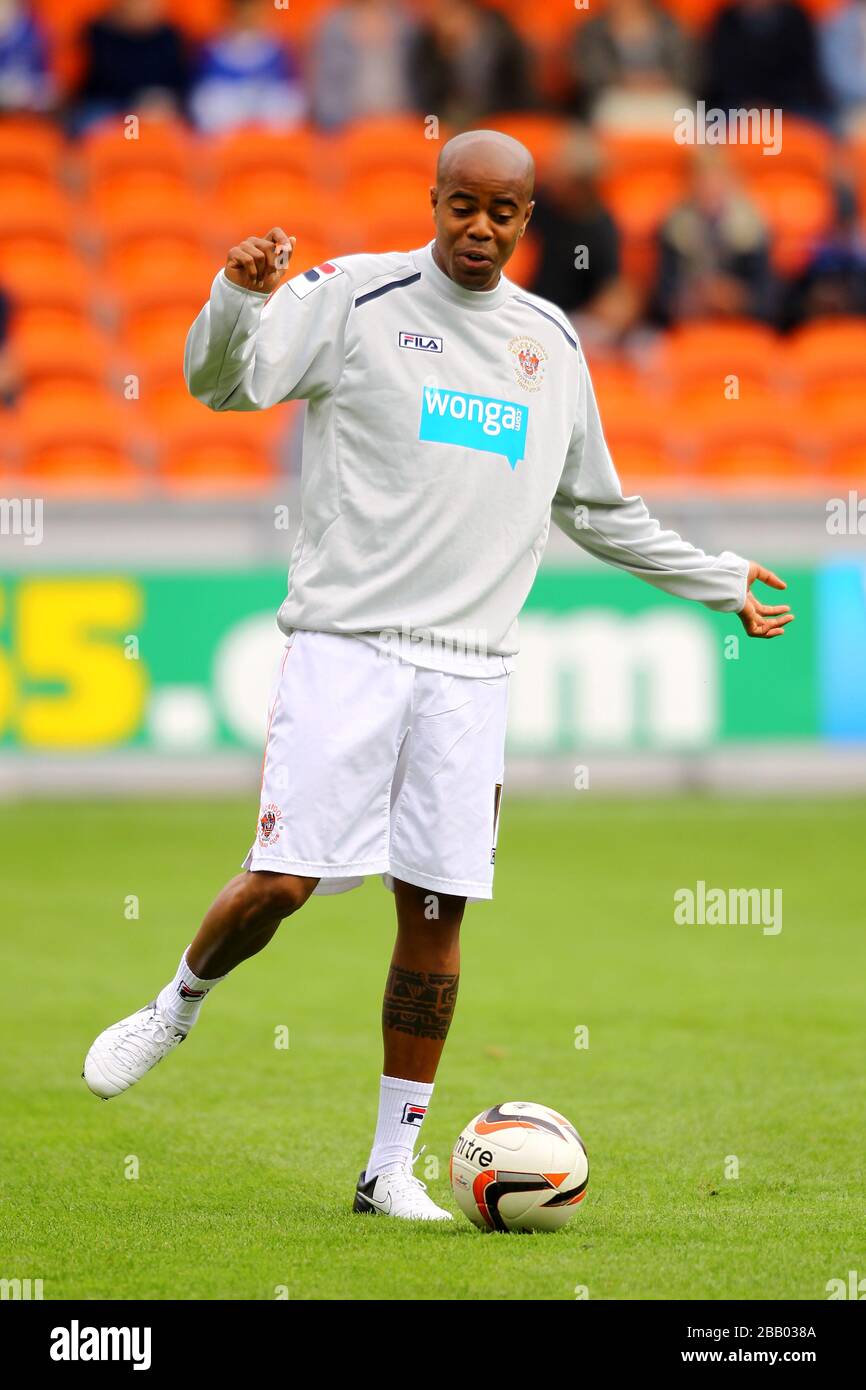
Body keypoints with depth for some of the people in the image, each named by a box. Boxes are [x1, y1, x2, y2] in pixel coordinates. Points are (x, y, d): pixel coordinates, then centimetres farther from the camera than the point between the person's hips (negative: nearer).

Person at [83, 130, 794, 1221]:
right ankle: (176, 1008, 20)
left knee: (437, 909, 0)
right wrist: (238, 300, -30)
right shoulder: (355, 297, 0)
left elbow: (597, 508, 28)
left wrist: (720, 582, 32)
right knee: (282, 878, -11)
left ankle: (392, 1166, 9)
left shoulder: (552, 343, 15)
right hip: (346, 642, -4)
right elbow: (221, 382, -9)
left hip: (469, 668, 4)